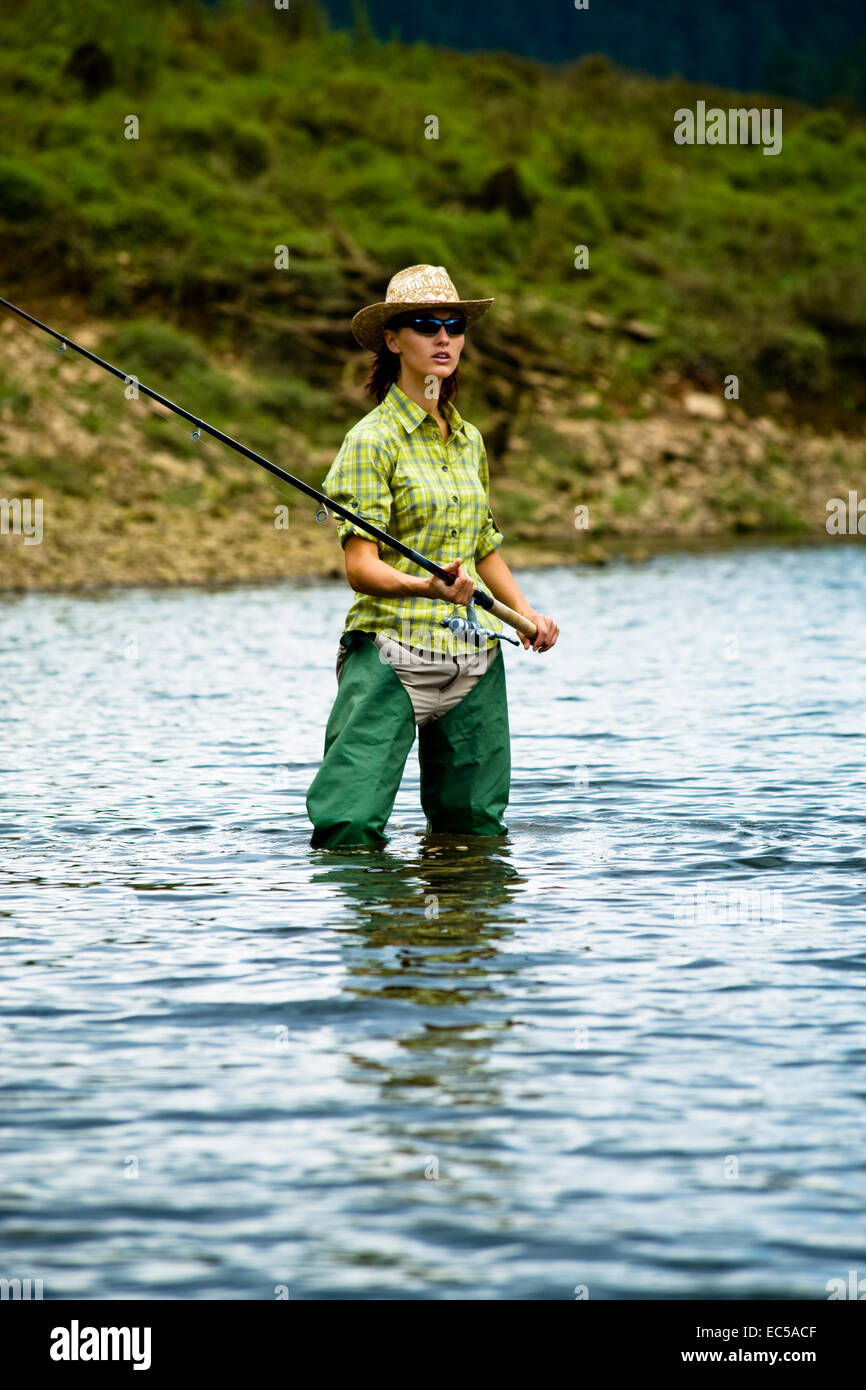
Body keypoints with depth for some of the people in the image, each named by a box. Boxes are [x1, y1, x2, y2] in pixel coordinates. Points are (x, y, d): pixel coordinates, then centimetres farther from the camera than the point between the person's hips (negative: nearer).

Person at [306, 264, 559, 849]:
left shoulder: (469, 440, 15)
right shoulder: (374, 439, -6)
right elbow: (360, 566, -12)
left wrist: (529, 612, 7)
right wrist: (426, 587, -31)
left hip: (474, 660, 6)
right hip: (392, 651, -6)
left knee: (476, 827, 8)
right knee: (349, 832, -13)